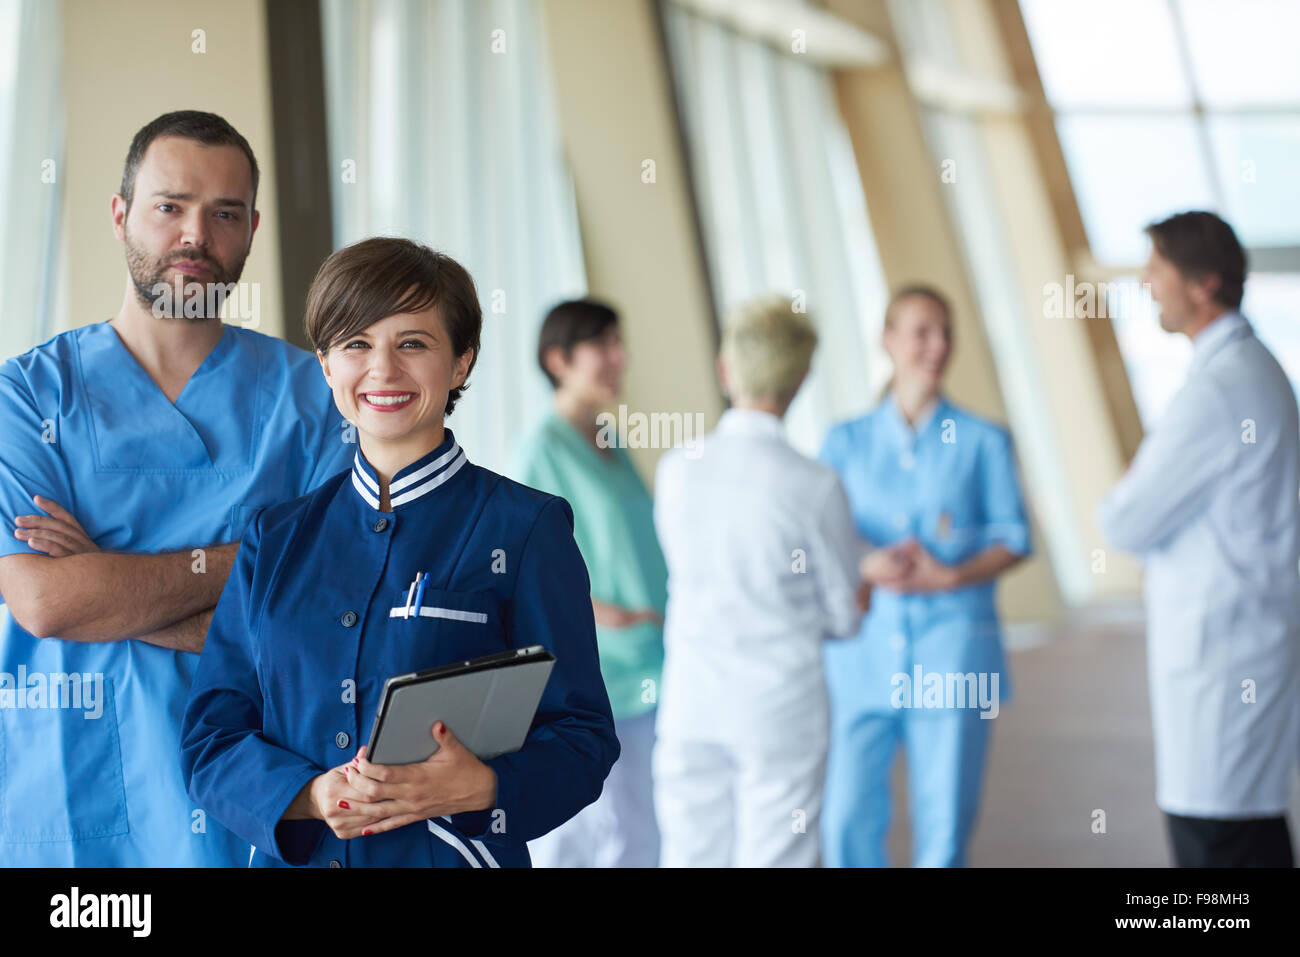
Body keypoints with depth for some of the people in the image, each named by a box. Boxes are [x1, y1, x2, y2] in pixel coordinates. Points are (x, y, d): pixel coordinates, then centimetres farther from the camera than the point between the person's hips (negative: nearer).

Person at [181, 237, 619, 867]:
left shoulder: (525, 529, -5)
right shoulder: (276, 537, 5)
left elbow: (581, 738, -7)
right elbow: (210, 741, 2)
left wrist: (481, 788, -25)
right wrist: (312, 796, -16)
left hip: (455, 852, -3)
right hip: (293, 852, 3)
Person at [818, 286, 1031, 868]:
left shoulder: (982, 441, 7)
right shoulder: (847, 442, 9)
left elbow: (1014, 538, 4)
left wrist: (951, 577, -12)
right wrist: (865, 565, -14)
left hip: (953, 648, -1)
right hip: (867, 647, 1)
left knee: (944, 823, 1)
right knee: (848, 819, -4)